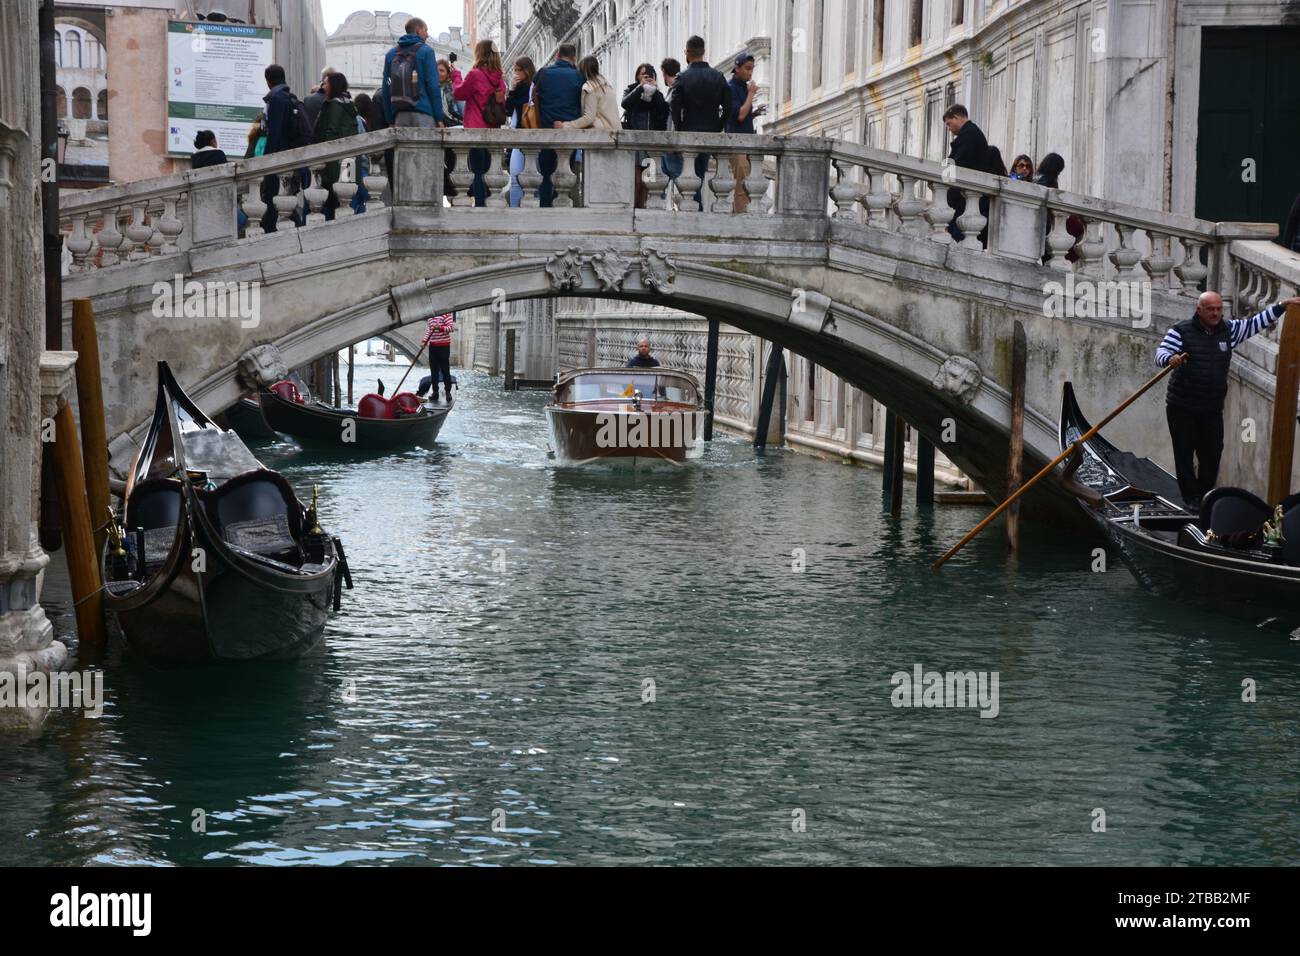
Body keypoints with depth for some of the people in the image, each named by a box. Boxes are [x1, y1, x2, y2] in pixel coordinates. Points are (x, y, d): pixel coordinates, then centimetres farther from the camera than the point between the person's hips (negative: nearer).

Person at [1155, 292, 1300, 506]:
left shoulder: (1229, 330, 8)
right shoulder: (1181, 332, -8)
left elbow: (1256, 322, 13)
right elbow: (1161, 353, -17)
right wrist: (1171, 358, -41)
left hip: (1212, 410, 4)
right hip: (1182, 408, -4)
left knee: (1212, 454, 5)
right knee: (1185, 454, -1)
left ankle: (1204, 495, 18)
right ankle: (1191, 499, 7)